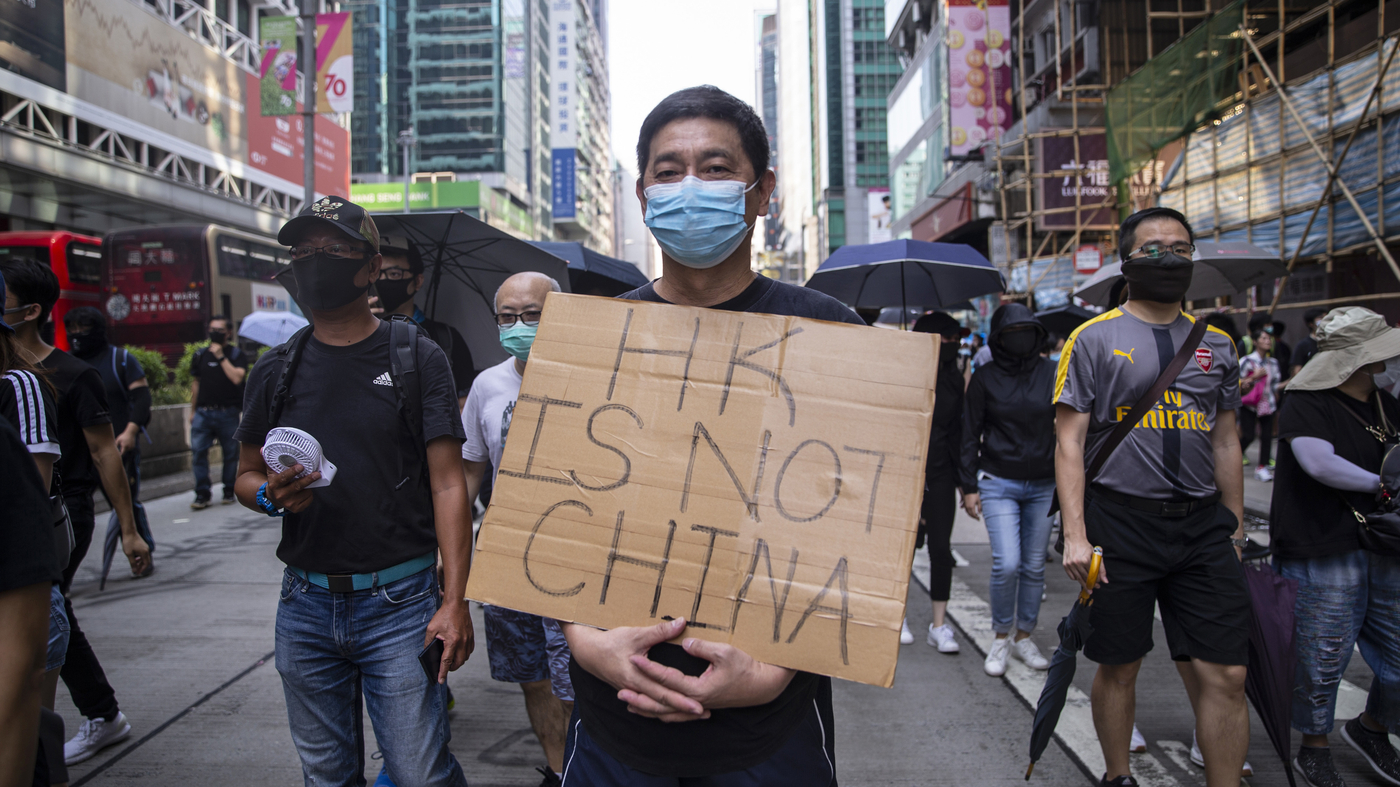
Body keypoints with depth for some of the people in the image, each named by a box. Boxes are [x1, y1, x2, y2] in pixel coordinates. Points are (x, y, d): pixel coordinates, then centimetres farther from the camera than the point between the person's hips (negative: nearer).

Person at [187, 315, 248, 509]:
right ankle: (202, 494, -1)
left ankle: (229, 491, 15)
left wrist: (220, 356, -14)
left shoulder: (237, 354, 2)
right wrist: (193, 410, 18)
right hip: (203, 411, 3)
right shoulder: (201, 355, 12)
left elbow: (237, 378, -15)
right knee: (198, 450, -6)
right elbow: (196, 383, 19)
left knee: (230, 452, 3)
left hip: (227, 412, -2)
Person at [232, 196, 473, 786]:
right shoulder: (275, 370, 7)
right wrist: (269, 494, -10)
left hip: (399, 603, -3)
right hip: (305, 606, 4)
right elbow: (245, 475, 16)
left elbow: (448, 484, -8)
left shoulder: (416, 357, -4)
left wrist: (454, 602, -16)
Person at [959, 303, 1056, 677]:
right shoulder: (984, 378, -1)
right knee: (1006, 563, -10)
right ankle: (1000, 639, 9)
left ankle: (1023, 637, 25)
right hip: (999, 483, -2)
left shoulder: (1052, 373, 2)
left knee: (1034, 566, 8)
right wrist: (969, 486, -2)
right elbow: (971, 435, 1)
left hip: (1043, 484, 2)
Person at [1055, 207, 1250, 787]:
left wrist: (1236, 531, 14)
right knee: (1119, 667, 9)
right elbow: (1069, 441, -6)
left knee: (1225, 674, 2)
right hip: (1120, 523, -3)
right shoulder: (1094, 338, -1)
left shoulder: (1216, 343, 12)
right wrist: (1075, 535, -14)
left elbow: (1225, 442, 17)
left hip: (1203, 526, 4)